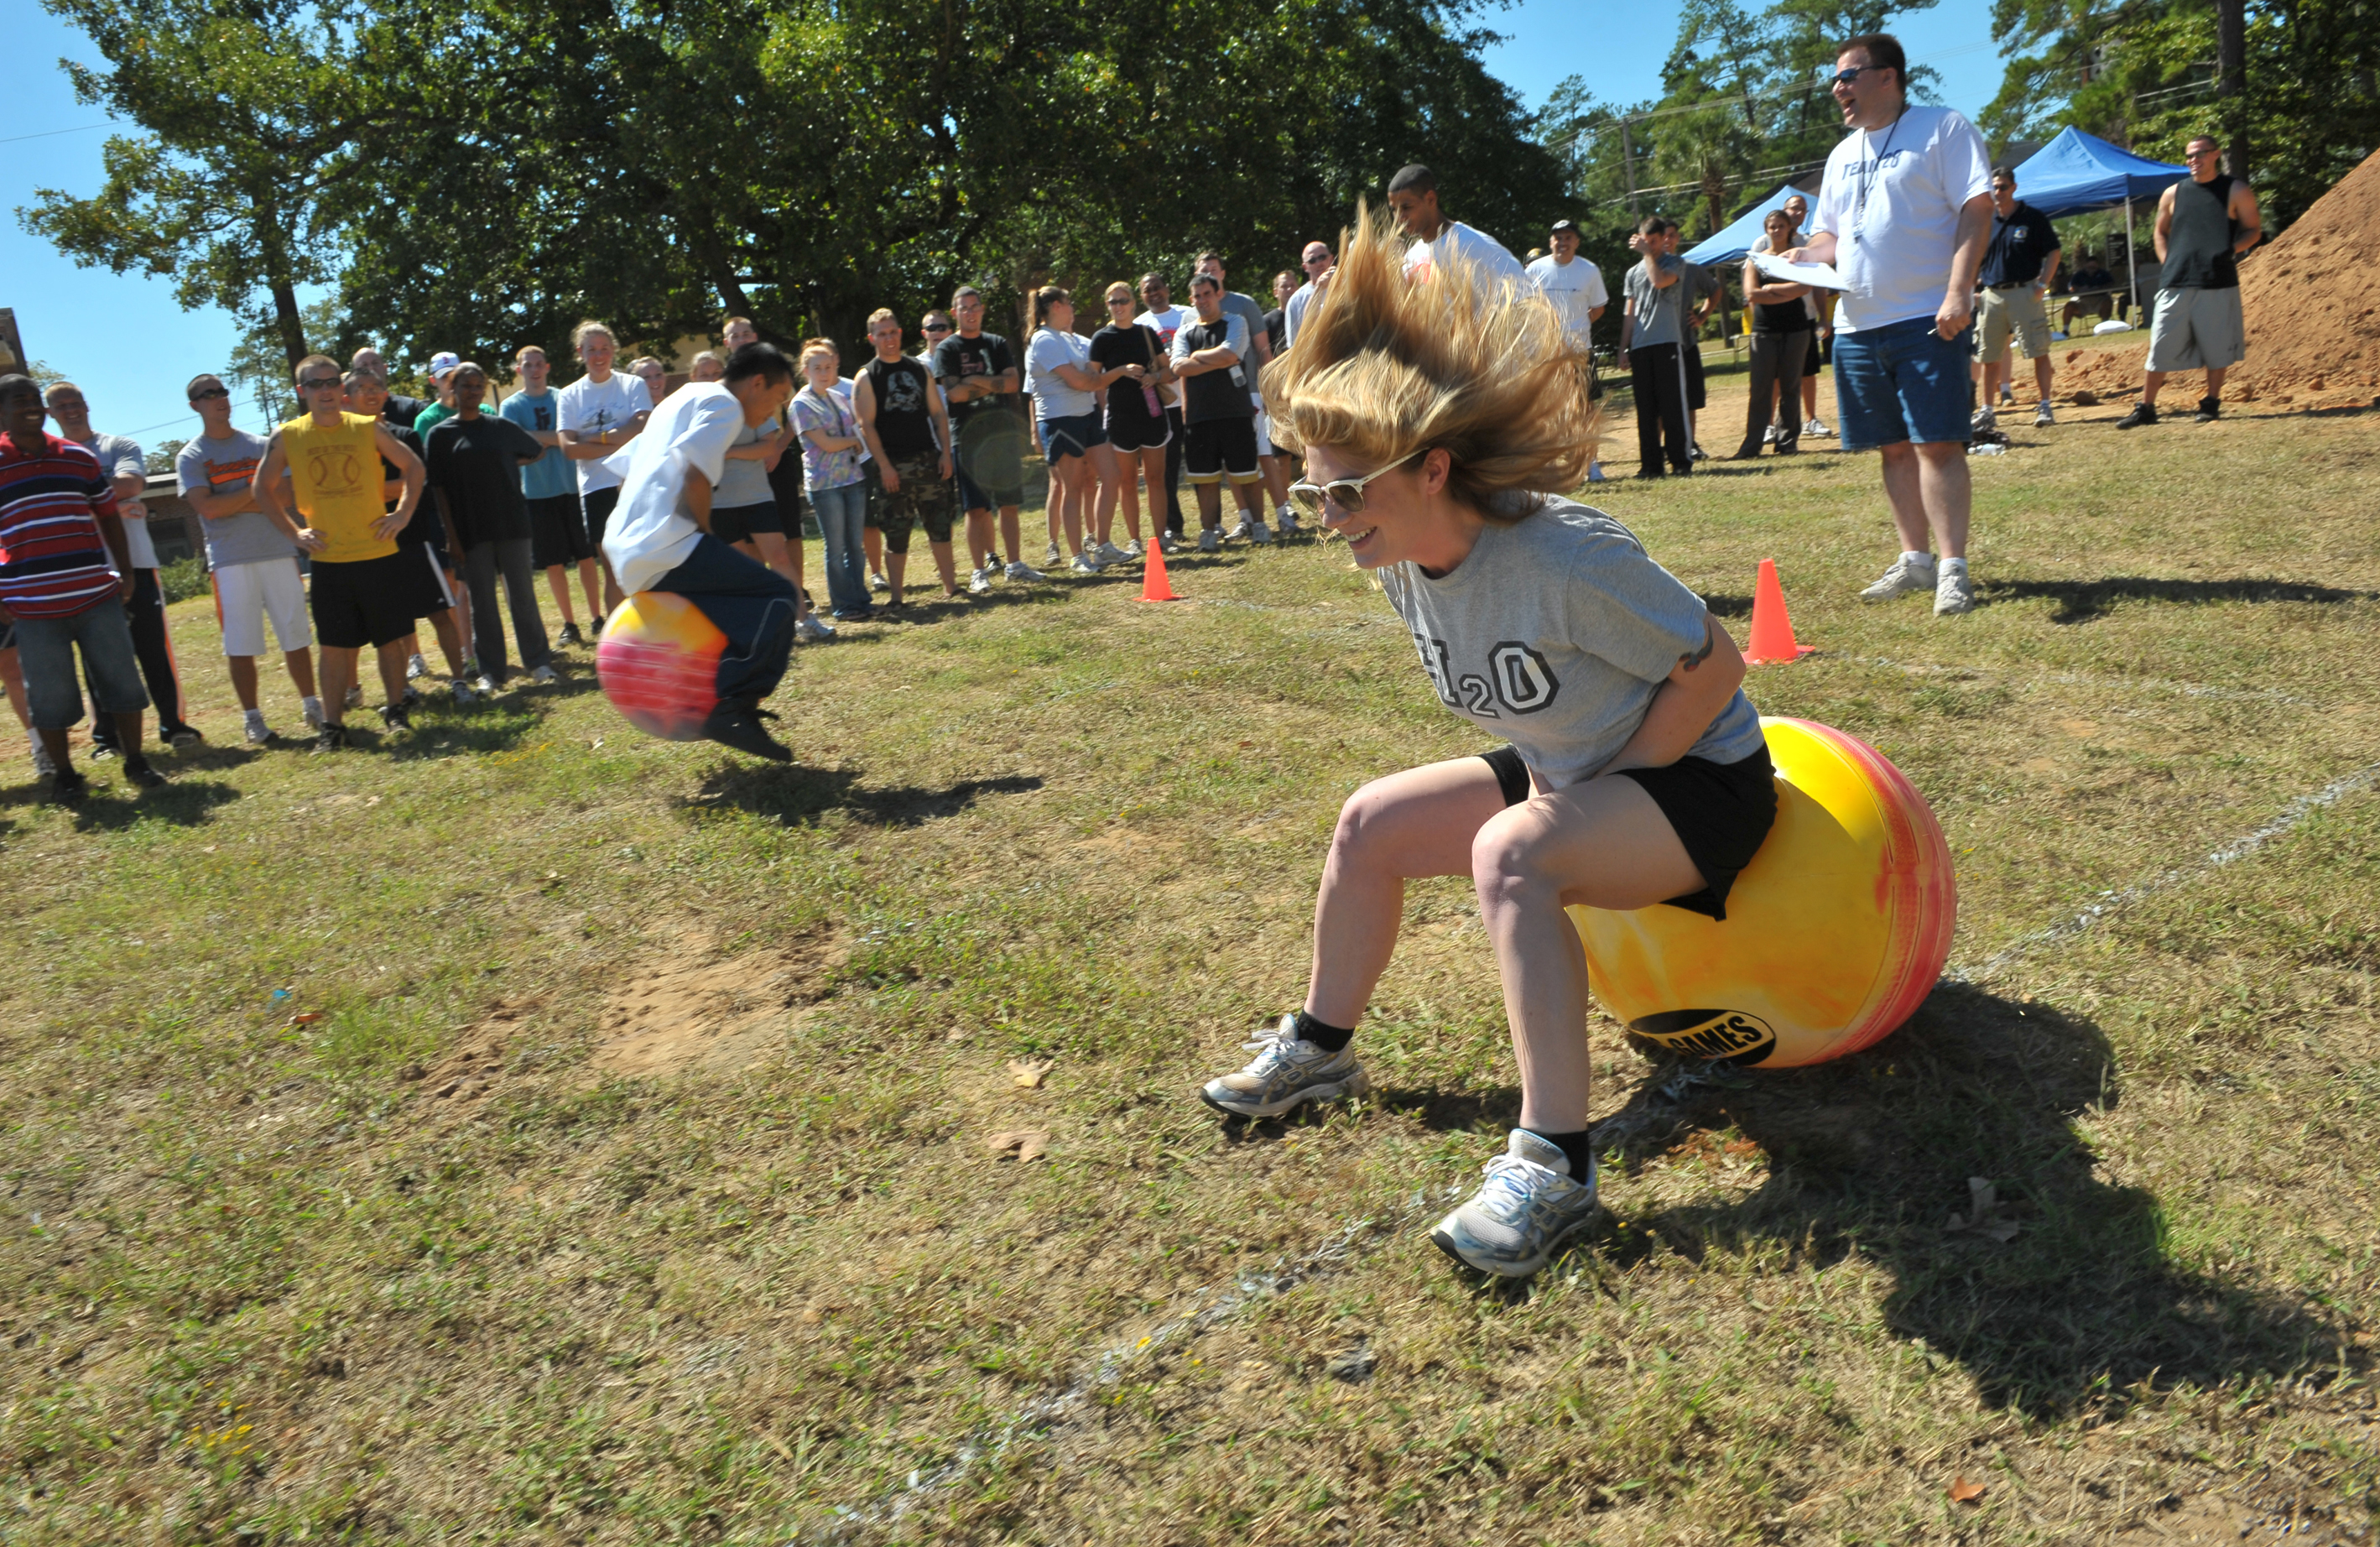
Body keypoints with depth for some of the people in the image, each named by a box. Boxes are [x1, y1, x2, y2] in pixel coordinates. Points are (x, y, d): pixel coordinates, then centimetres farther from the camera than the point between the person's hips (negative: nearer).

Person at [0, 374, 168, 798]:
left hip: (98, 595, 3)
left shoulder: (79, 457, 9)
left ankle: (136, 761, 17)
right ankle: (62, 774, 16)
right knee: (50, 696, 3)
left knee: (122, 682, 5)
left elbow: (108, 516, 17)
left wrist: (125, 572, 11)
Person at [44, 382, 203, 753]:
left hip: (135, 560, -1)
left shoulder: (119, 447, 8)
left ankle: (172, 723, 10)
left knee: (154, 646, 1)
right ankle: (106, 735, 10)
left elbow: (131, 485, -10)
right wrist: (113, 505, -15)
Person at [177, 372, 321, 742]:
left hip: (278, 551, 2)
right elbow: (208, 508, -11)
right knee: (240, 643, 0)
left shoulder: (259, 445, 12)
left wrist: (235, 504, -9)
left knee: (296, 634, 4)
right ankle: (252, 717, 9)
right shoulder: (190, 457, 3)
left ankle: (312, 705, 14)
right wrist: (255, 490, -6)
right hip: (230, 560, -2)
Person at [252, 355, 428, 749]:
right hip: (328, 560, 0)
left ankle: (395, 710, 21)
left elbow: (412, 466, 10)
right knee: (335, 646, 2)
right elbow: (264, 488, 11)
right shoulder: (287, 437, 1)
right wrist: (294, 531, 2)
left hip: (380, 554, 0)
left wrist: (403, 513, 1)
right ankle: (332, 725, 8)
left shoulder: (368, 428, 1)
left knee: (391, 638, 7)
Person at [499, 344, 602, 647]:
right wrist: (556, 438, -10)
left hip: (572, 486, 1)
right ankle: (569, 624, 12)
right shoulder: (510, 406, 4)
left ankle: (597, 618, 11)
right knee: (554, 563, 3)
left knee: (586, 556, 2)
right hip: (537, 493, -1)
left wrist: (539, 440, -11)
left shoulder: (562, 398, 9)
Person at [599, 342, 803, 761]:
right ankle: (734, 708, -22)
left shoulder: (683, 399, 27)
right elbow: (694, 474, -20)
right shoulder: (723, 404, -2)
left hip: (625, 549, 10)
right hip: (665, 549, -10)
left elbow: (621, 468, 27)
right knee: (778, 596, -12)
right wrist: (703, 532, -6)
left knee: (743, 601, 21)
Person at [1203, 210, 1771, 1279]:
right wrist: (1548, 774, 0)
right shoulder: (1404, 562, -7)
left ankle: (1555, 1164, -31)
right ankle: (1321, 1050, 20)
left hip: (1698, 779, -8)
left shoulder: (1565, 560, -32)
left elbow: (1712, 670, -22)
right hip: (1571, 774, 9)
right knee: (1370, 821, 3)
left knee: (1507, 855, -35)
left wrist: (1599, 788, -18)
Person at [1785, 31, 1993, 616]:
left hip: (1928, 319, -6)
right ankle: (1914, 559, 17)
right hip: (1858, 323, 7)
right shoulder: (1842, 155, 20)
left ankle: (1953, 568, -9)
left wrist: (1957, 292, -20)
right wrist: (1799, 255, 2)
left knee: (1937, 443, -11)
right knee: (1895, 447, 9)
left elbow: (1976, 212, -8)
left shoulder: (1943, 129, -1)